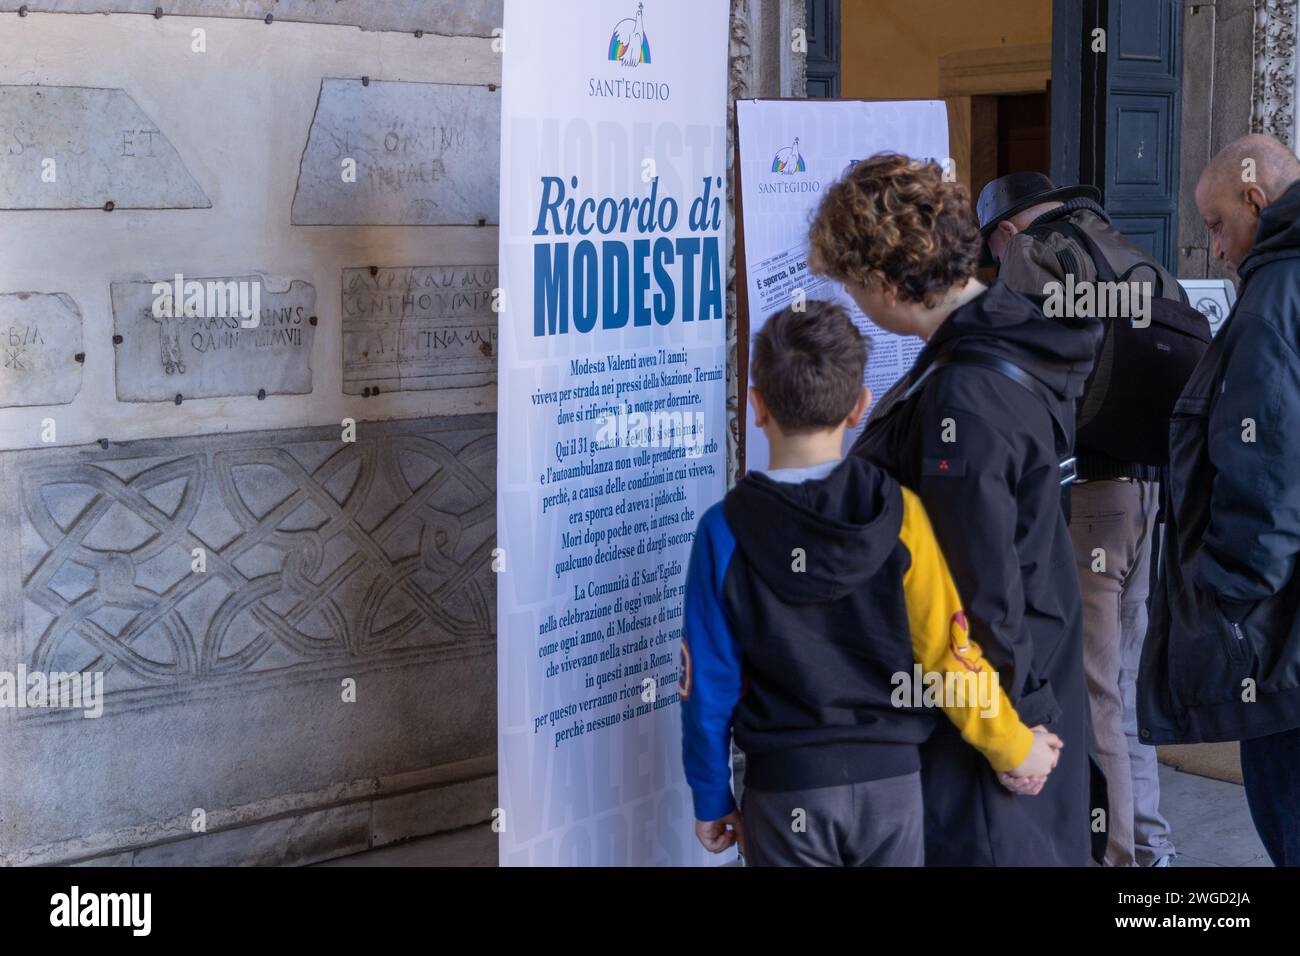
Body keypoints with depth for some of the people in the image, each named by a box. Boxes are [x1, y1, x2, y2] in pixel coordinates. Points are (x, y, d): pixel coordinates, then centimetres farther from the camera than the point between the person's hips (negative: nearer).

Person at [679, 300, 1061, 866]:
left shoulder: (725, 531, -10)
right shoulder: (896, 511, -10)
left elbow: (710, 685, -6)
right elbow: (948, 653, -8)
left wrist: (712, 799, 7)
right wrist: (1012, 745, 7)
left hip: (784, 792, -1)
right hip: (889, 781, 1)